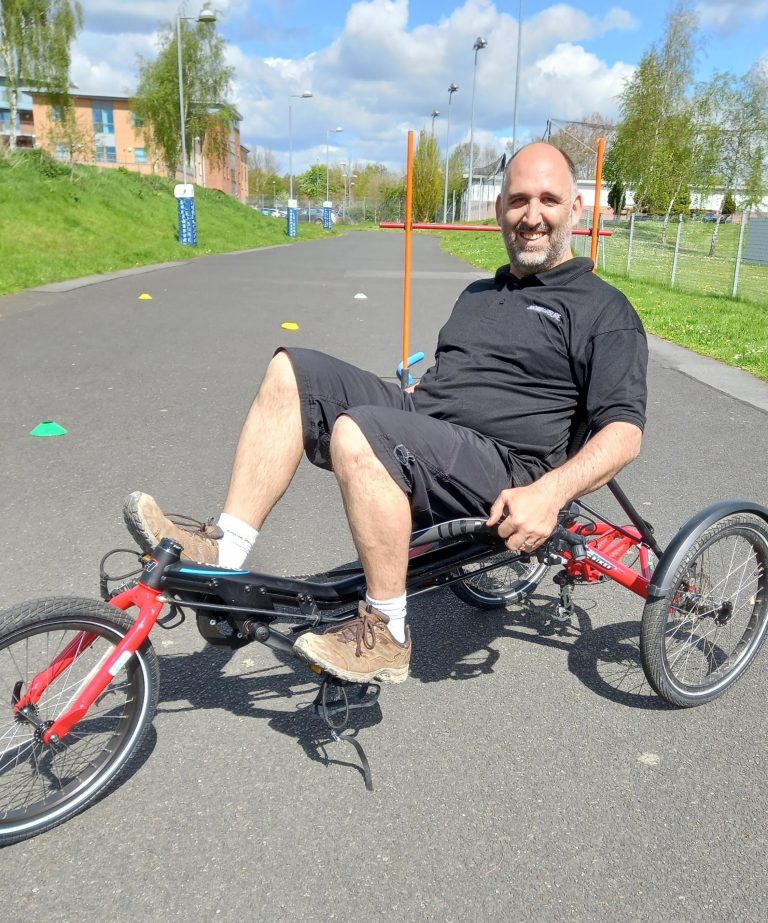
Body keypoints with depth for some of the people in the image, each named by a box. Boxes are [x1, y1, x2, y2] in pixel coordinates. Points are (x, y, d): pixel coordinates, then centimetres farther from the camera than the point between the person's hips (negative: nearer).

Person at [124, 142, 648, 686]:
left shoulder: (603, 310, 0)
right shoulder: (480, 293, 25)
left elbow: (625, 431, -9)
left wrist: (549, 494, -24)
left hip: (503, 473, -8)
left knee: (357, 435, -35)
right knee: (291, 371, -6)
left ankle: (387, 636, -18)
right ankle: (224, 553, -12)